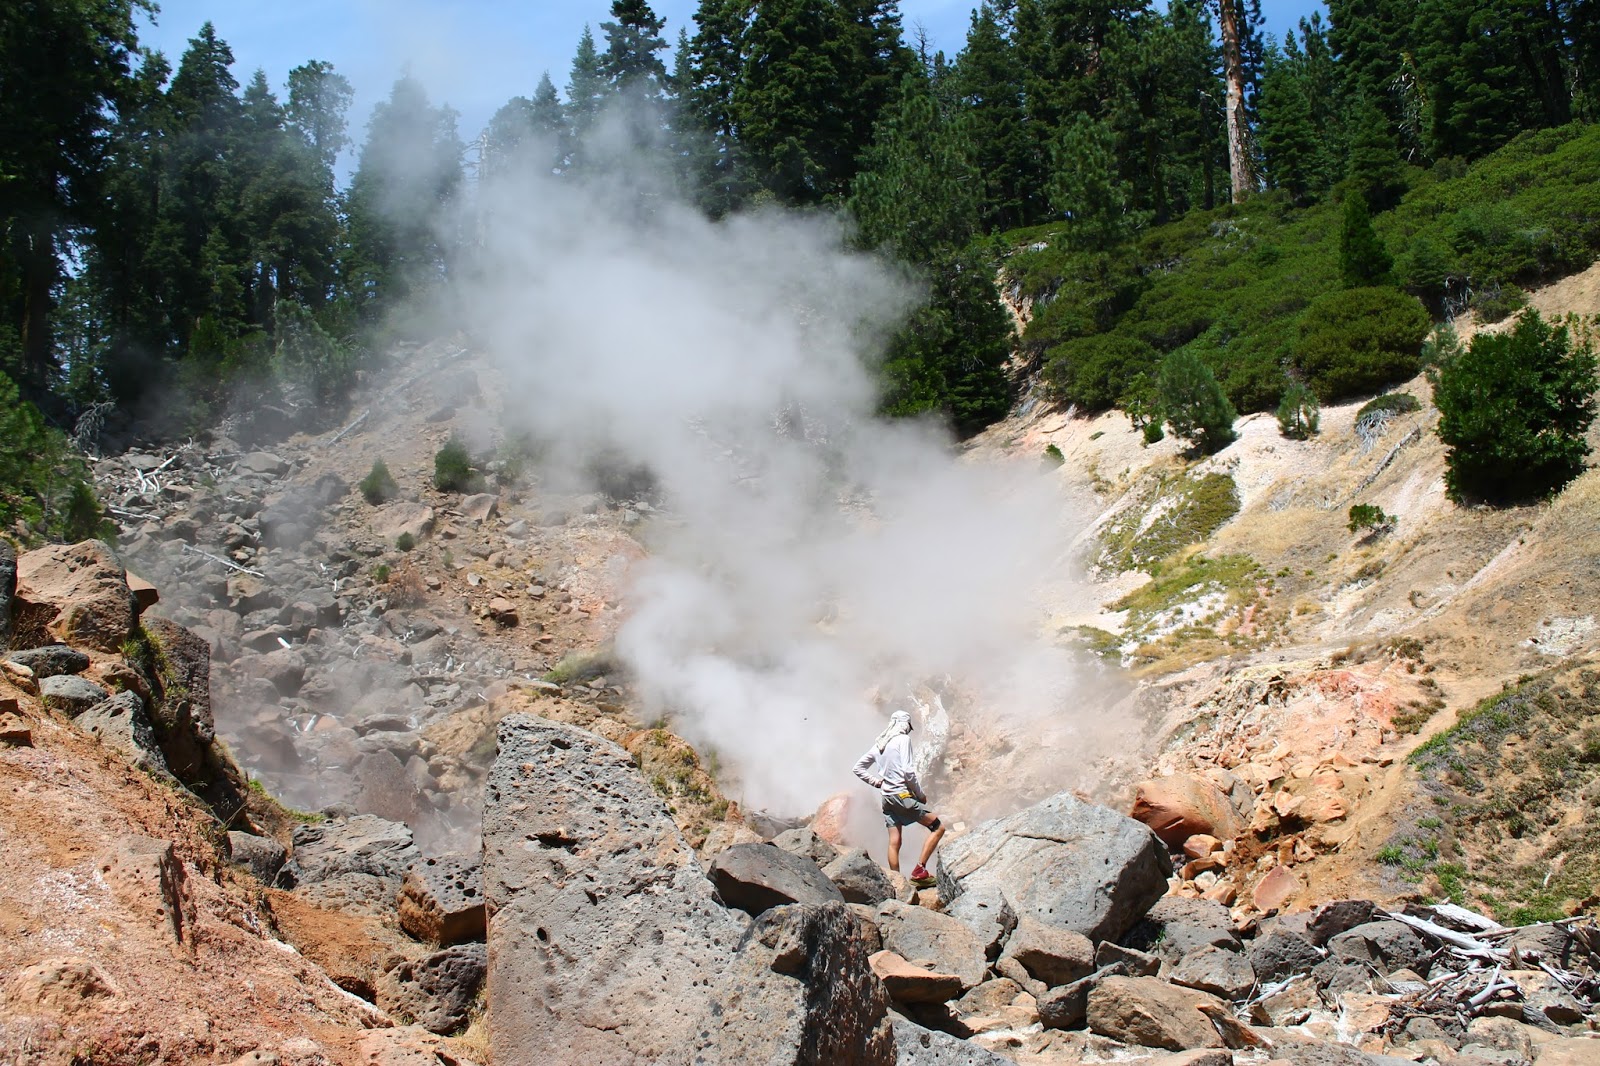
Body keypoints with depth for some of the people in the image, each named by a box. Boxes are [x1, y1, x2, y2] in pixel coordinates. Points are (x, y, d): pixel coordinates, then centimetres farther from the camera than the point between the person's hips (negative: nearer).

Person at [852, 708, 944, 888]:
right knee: (938, 827, 0)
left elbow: (858, 768, 19)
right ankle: (919, 870, -8)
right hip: (903, 795, -7)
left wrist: (875, 782, 15)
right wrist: (921, 794, -5)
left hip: (887, 798, 8)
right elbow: (908, 771, -15)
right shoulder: (903, 739, -7)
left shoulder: (879, 744, 14)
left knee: (894, 843, 7)